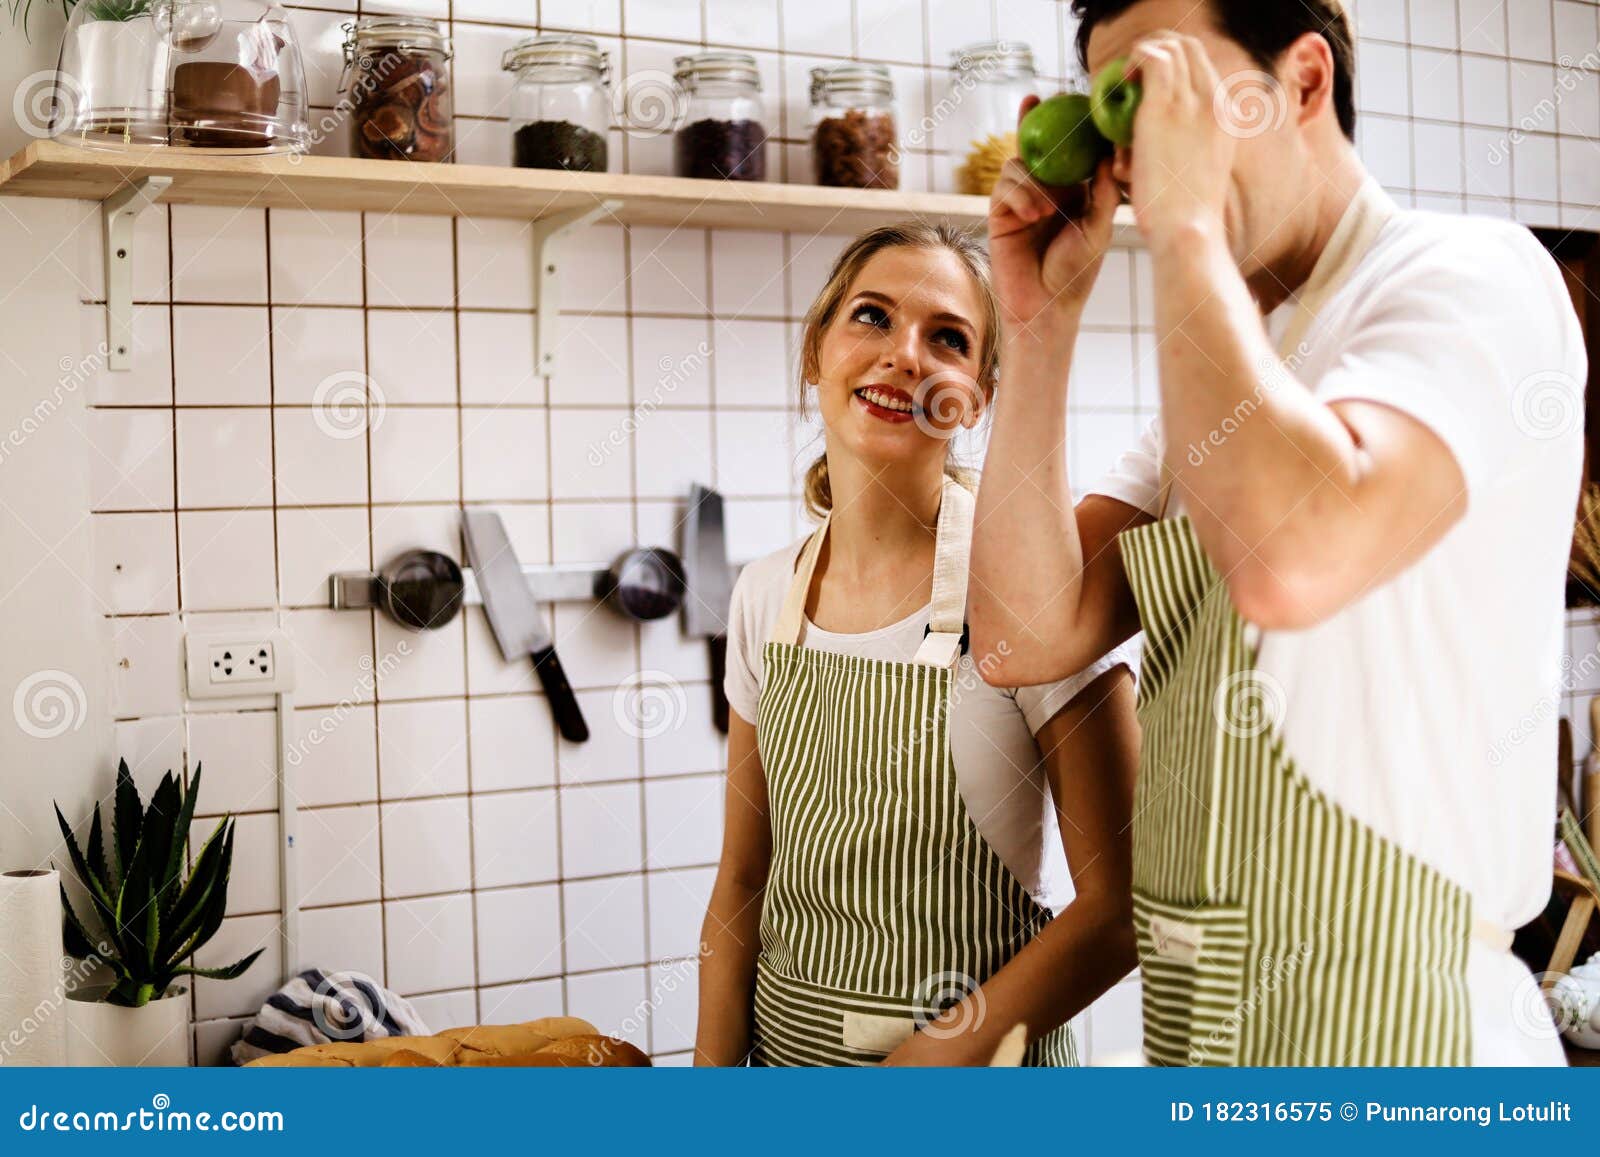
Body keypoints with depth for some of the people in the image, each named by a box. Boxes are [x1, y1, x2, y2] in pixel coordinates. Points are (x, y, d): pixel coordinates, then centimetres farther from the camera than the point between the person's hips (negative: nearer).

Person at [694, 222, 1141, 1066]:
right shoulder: (766, 595, -1)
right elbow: (744, 881, 5)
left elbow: (1118, 902, -16)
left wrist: (932, 1058, -19)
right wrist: (713, 1069, -4)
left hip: (973, 1058, -4)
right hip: (782, 1044, 5)